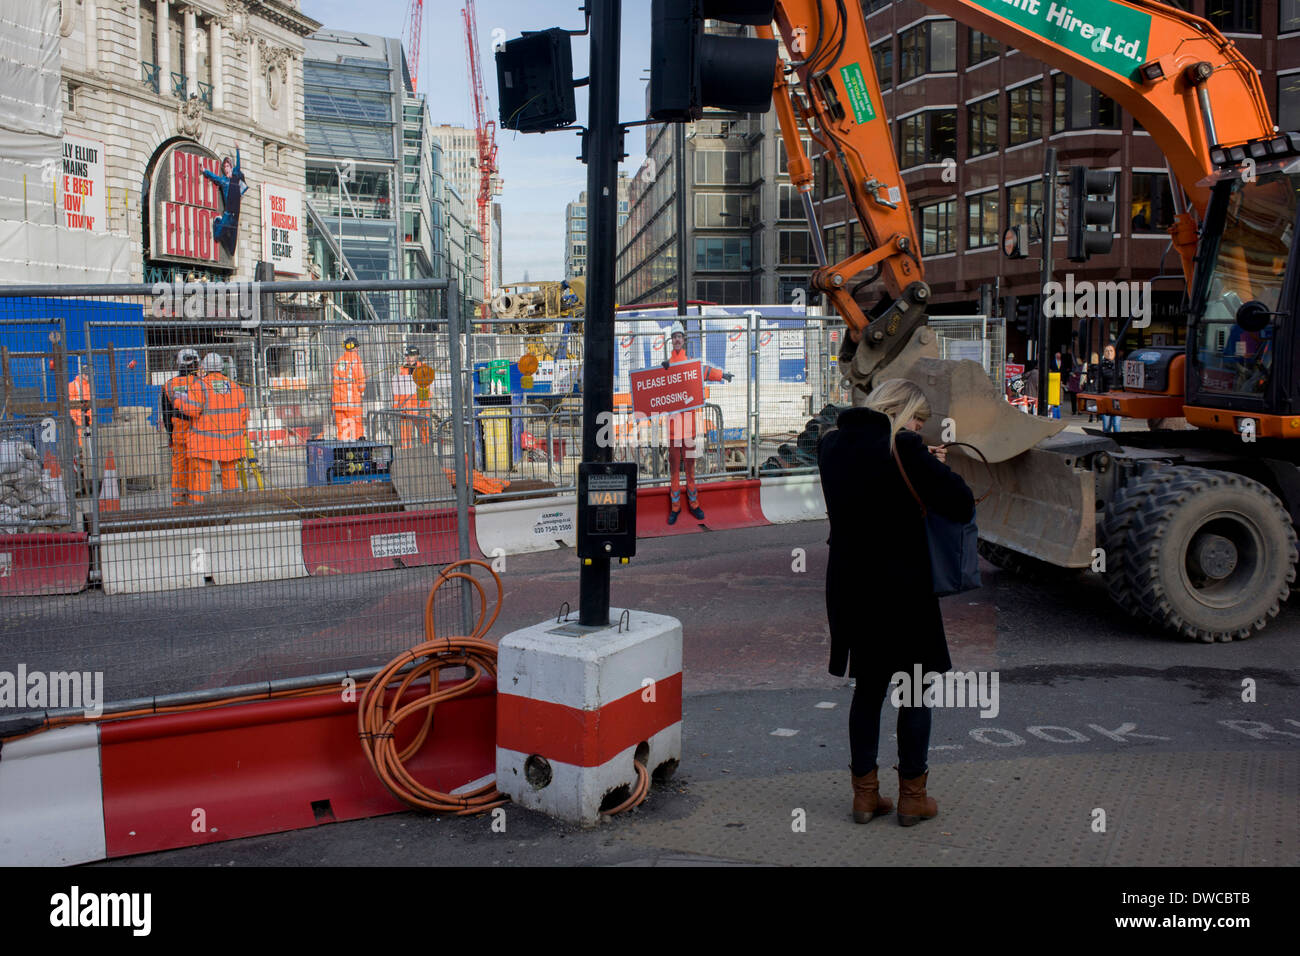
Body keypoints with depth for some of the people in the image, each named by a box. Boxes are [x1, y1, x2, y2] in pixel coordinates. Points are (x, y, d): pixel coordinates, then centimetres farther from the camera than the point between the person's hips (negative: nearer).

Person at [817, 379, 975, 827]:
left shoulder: (832, 445, 4)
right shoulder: (903, 449, -16)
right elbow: (961, 504, -16)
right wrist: (938, 466, 2)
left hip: (851, 586, 6)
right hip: (902, 588, -5)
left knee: (868, 688, 17)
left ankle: (865, 793, 22)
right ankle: (912, 796, 18)